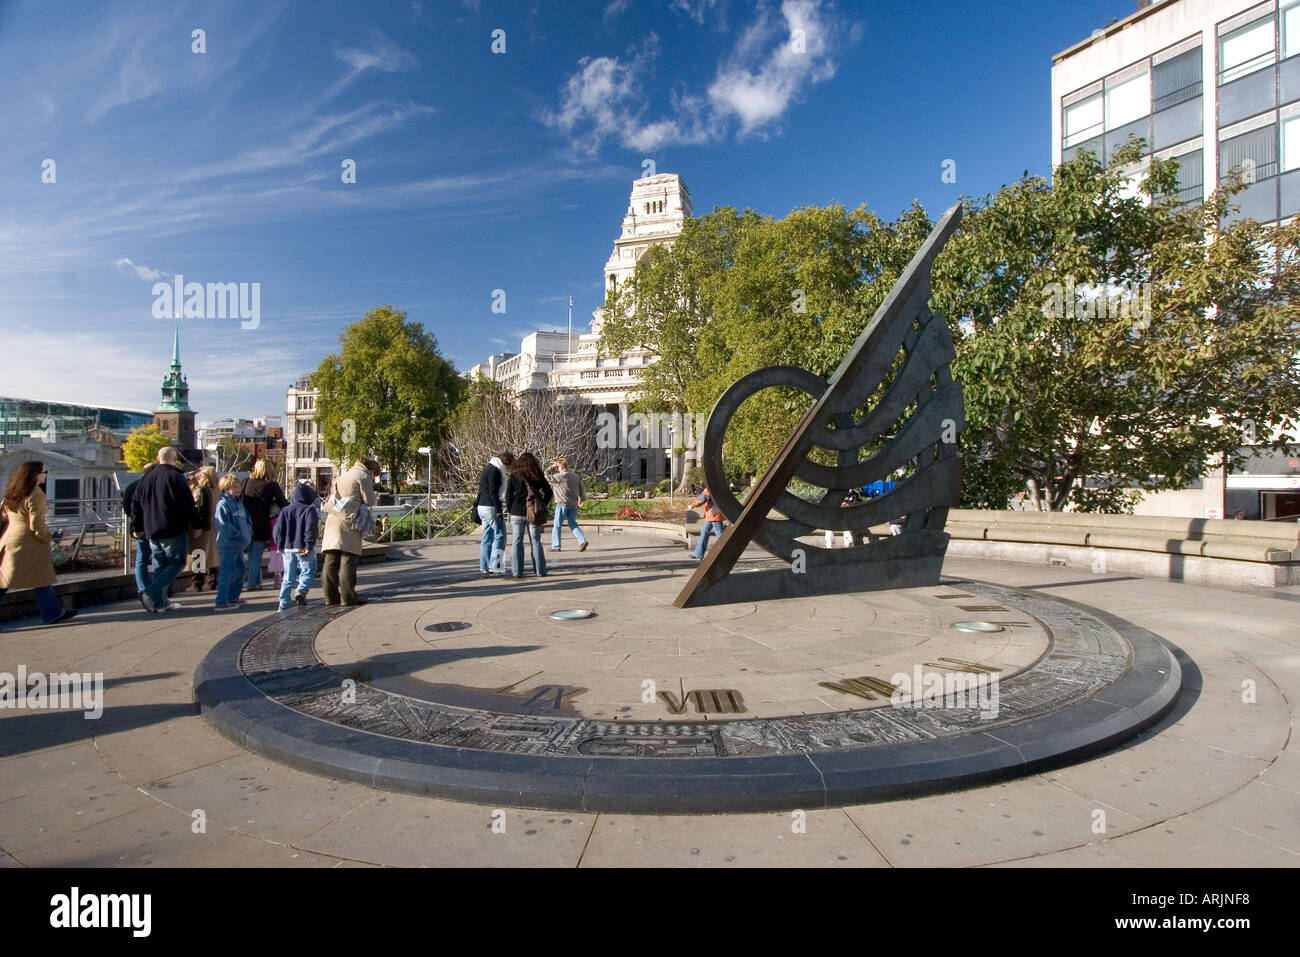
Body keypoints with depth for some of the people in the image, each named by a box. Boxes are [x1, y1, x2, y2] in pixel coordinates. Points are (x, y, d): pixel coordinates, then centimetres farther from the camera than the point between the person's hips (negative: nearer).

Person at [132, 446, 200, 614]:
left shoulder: (147, 478, 11)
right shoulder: (176, 477, -10)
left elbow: (136, 504, 16)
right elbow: (188, 505, -12)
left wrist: (137, 526, 24)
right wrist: (195, 524, -2)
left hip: (152, 531, 7)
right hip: (174, 531, -7)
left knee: (158, 566, 12)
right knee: (176, 563, 0)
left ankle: (160, 603, 11)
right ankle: (153, 593, -17)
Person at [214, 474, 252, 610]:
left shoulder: (239, 502, 14)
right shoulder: (223, 504, -14)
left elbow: (246, 518, 22)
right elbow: (223, 525, -21)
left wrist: (248, 532, 7)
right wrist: (237, 535, -19)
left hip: (239, 546, 9)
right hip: (228, 545, -9)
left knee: (240, 571, 17)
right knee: (227, 573, -7)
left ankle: (232, 597, 29)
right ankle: (222, 602, -2)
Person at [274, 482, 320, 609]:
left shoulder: (285, 511, 11)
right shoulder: (309, 510, -5)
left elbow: (278, 530, 7)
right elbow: (311, 529, -16)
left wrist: (280, 546, 12)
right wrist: (309, 546, -15)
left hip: (287, 548, 5)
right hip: (303, 548, -5)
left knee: (288, 577, 12)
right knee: (307, 571, 2)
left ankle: (283, 603, 11)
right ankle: (301, 590, -23)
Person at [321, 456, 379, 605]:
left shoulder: (343, 476, 26)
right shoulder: (363, 477, 1)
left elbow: (332, 497, 24)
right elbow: (369, 501, -5)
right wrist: (375, 495, 16)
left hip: (332, 520, 8)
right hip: (348, 522, -7)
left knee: (331, 560, 6)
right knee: (348, 559, -6)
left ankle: (331, 596, 9)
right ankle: (348, 597, -6)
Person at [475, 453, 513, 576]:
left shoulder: (487, 468, 18)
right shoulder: (495, 471, -13)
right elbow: (493, 492, -19)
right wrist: (499, 510, -18)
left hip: (482, 506, 10)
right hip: (491, 508, -10)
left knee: (487, 538, 11)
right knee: (500, 535, -5)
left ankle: (484, 568, 13)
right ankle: (494, 566, -8)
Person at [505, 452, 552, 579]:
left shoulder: (514, 476, -2)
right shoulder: (538, 476, 2)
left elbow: (508, 495, -3)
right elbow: (549, 493, 2)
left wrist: (510, 510, 7)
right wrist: (542, 506, 11)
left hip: (517, 513, -1)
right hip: (534, 514, 1)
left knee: (517, 542, 5)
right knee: (536, 542, 8)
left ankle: (516, 571, 3)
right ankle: (540, 570, 10)